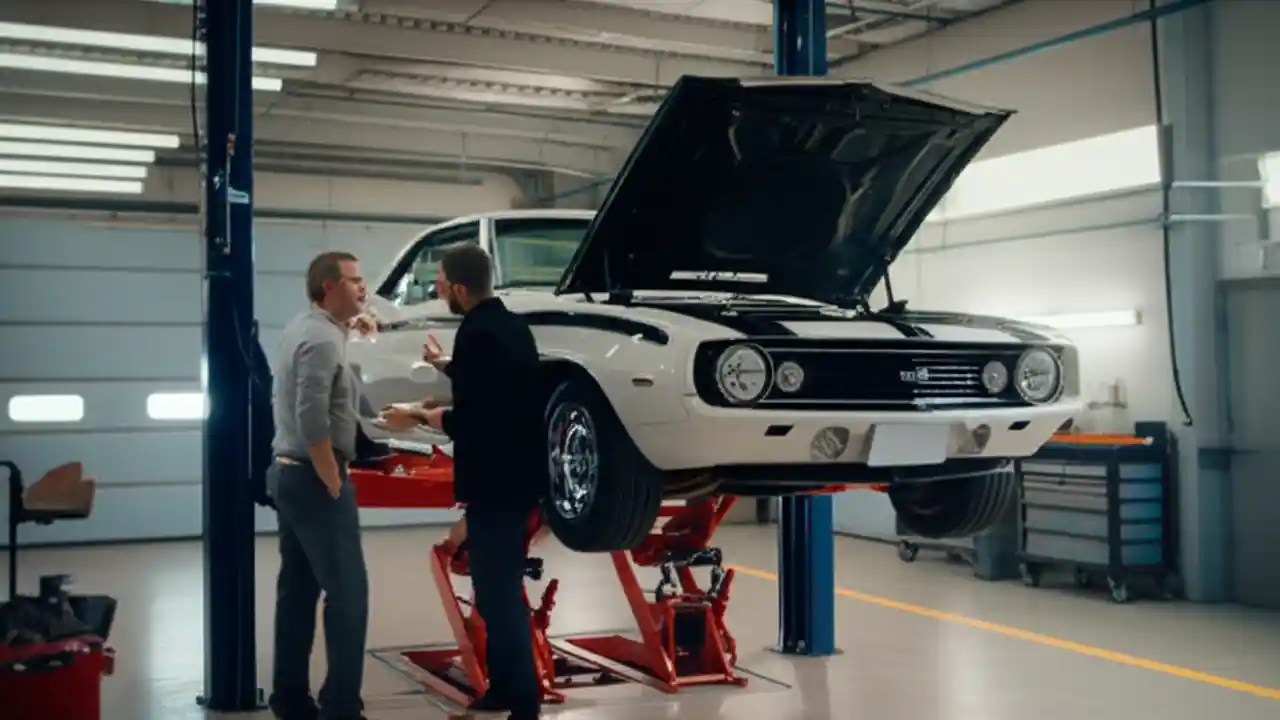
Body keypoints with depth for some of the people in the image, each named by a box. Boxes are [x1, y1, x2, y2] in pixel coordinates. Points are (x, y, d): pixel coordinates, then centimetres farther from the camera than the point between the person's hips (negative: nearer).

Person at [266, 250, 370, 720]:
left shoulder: (302, 328, 13)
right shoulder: (323, 339, -17)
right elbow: (312, 421, -25)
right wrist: (334, 485, -18)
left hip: (288, 473, 10)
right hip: (313, 478, -10)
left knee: (298, 588, 13)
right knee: (347, 591, -7)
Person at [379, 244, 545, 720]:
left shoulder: (477, 334, -19)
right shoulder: (509, 324, 9)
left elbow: (469, 421, -21)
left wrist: (418, 417, -5)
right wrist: (445, 364, 38)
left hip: (494, 481, -10)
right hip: (517, 474, 10)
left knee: (497, 592, -5)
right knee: (502, 587, 17)